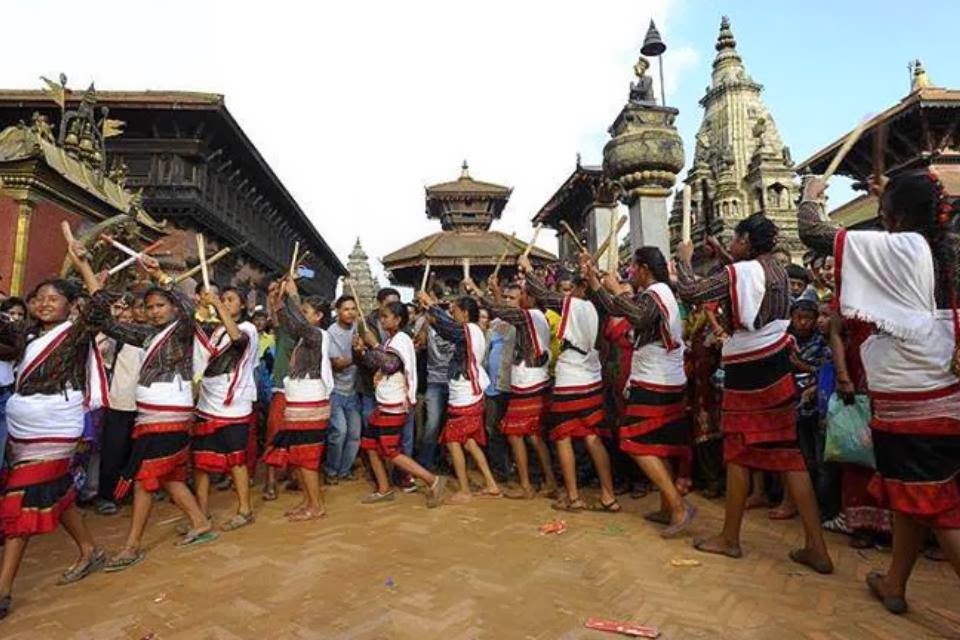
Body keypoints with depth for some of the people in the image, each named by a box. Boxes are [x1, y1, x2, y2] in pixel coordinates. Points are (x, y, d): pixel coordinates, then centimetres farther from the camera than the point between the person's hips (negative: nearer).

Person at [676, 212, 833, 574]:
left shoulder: (737, 273, -14)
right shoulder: (777, 271, 9)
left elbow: (689, 292, -15)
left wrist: (684, 259, 0)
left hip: (746, 371, -7)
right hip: (776, 364, 7)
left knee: (738, 453, 4)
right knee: (786, 451, 8)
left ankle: (730, 538, 18)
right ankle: (816, 547, 12)